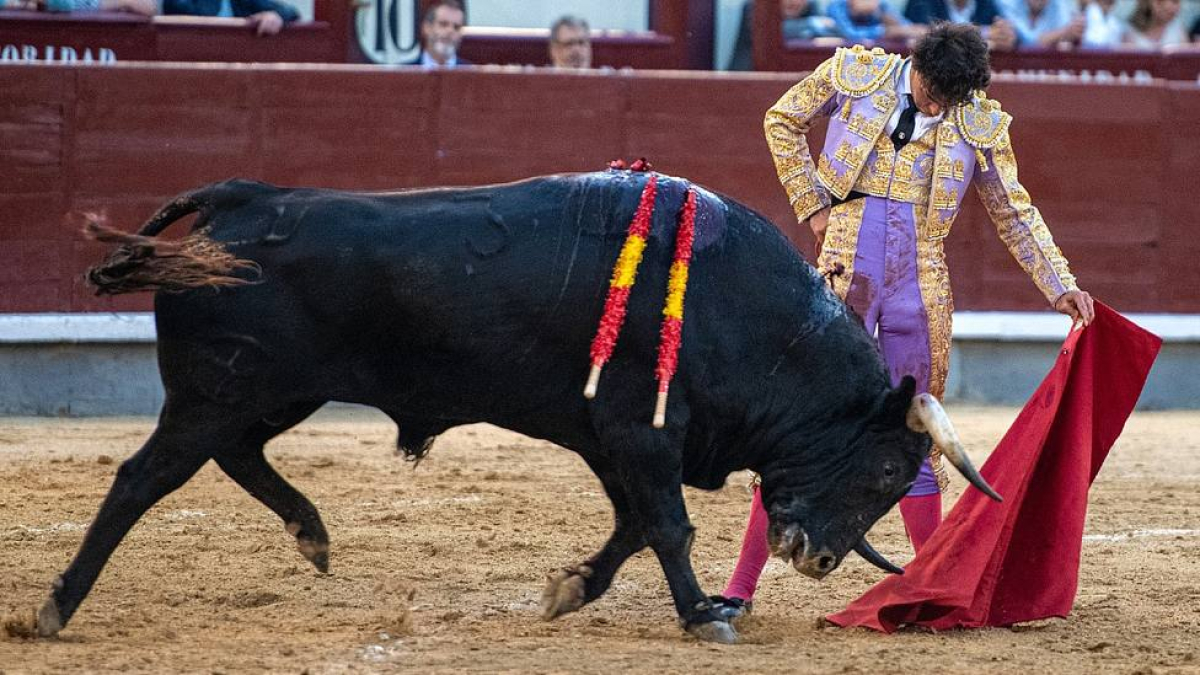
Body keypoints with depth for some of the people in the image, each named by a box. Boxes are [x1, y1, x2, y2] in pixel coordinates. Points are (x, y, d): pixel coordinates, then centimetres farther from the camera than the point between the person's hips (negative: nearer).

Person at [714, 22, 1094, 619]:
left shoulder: (980, 124, 3)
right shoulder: (854, 74, -1)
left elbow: (1014, 213, 13)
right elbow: (782, 121, 12)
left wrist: (1060, 287, 6)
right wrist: (813, 206, 4)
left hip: (920, 288, 2)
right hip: (844, 273, -2)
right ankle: (741, 587, -2)